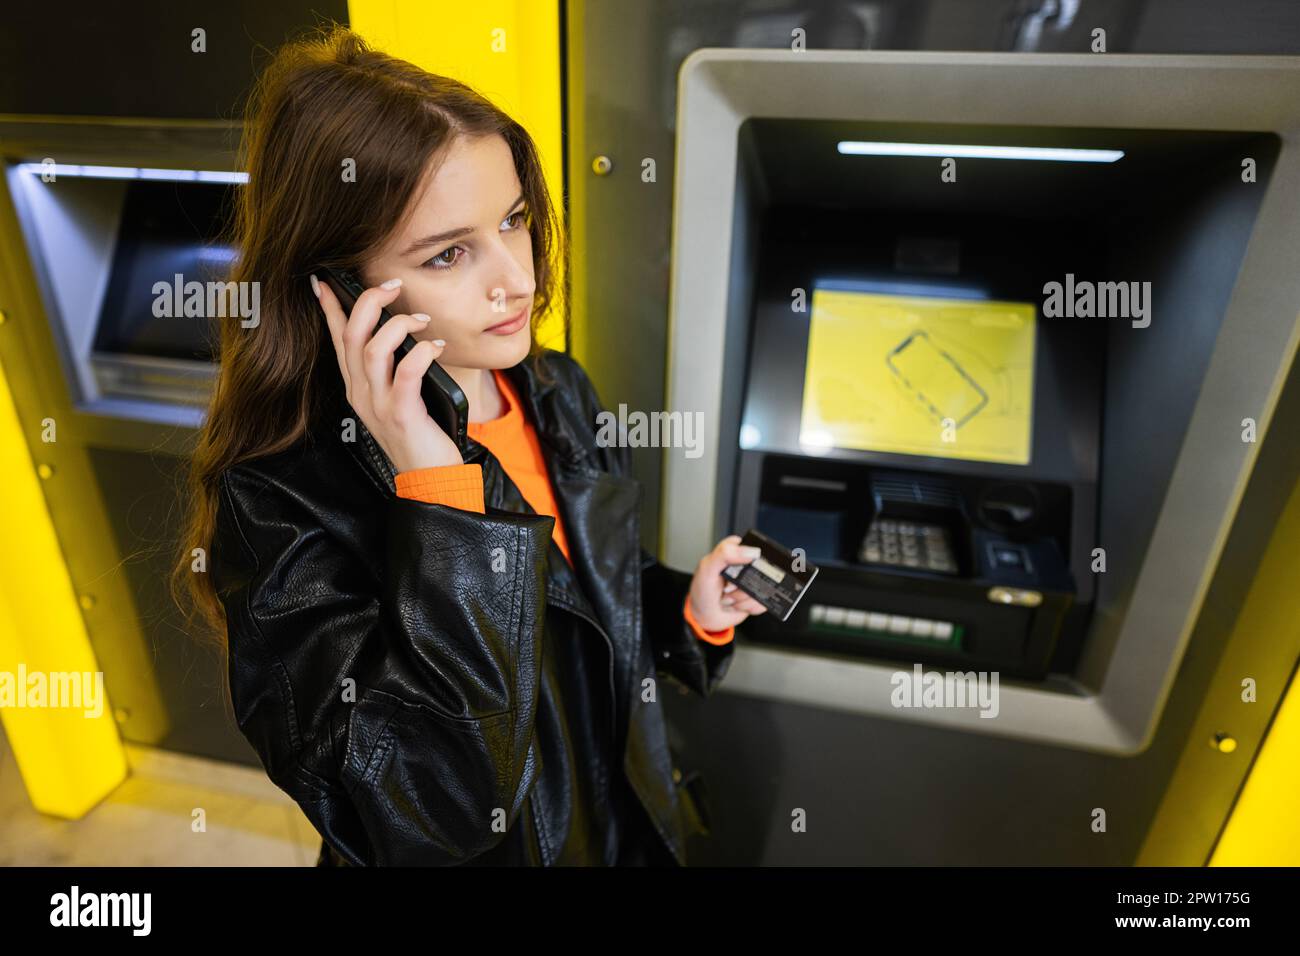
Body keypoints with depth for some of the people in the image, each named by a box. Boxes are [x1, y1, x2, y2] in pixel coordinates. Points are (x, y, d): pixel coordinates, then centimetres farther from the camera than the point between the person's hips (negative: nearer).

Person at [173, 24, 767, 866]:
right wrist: (434, 491, -37)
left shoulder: (561, 394, -9)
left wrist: (689, 610, -13)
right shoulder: (278, 502, -27)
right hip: (480, 849, -4)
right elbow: (427, 815, -32)